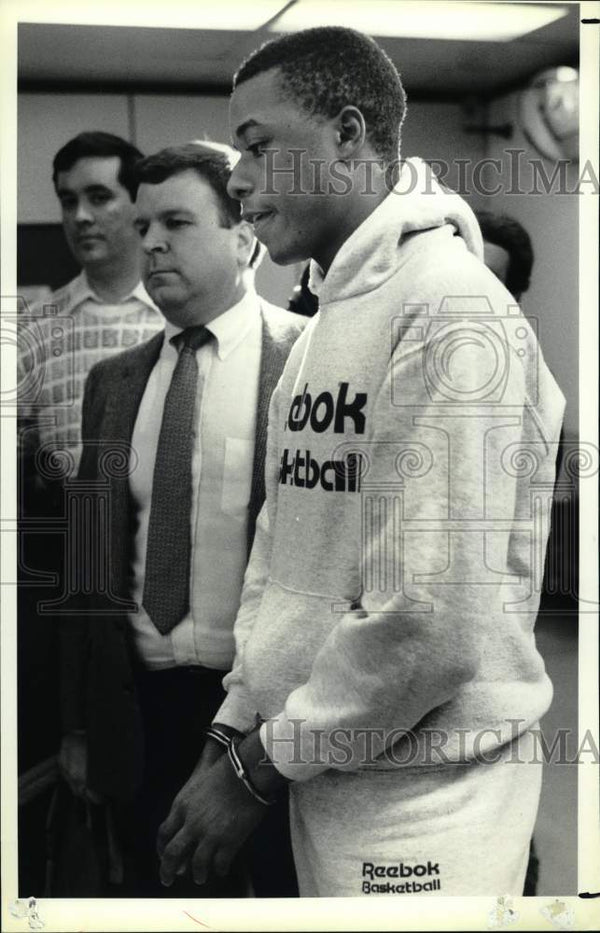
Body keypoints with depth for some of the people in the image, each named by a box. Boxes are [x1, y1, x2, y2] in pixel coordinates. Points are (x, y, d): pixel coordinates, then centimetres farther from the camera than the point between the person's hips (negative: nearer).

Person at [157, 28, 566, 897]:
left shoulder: (450, 312, -17)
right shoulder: (326, 321, 11)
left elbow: (433, 622, -22)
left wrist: (257, 769, -14)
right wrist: (234, 725, 6)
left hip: (422, 786, -8)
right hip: (325, 772, 8)